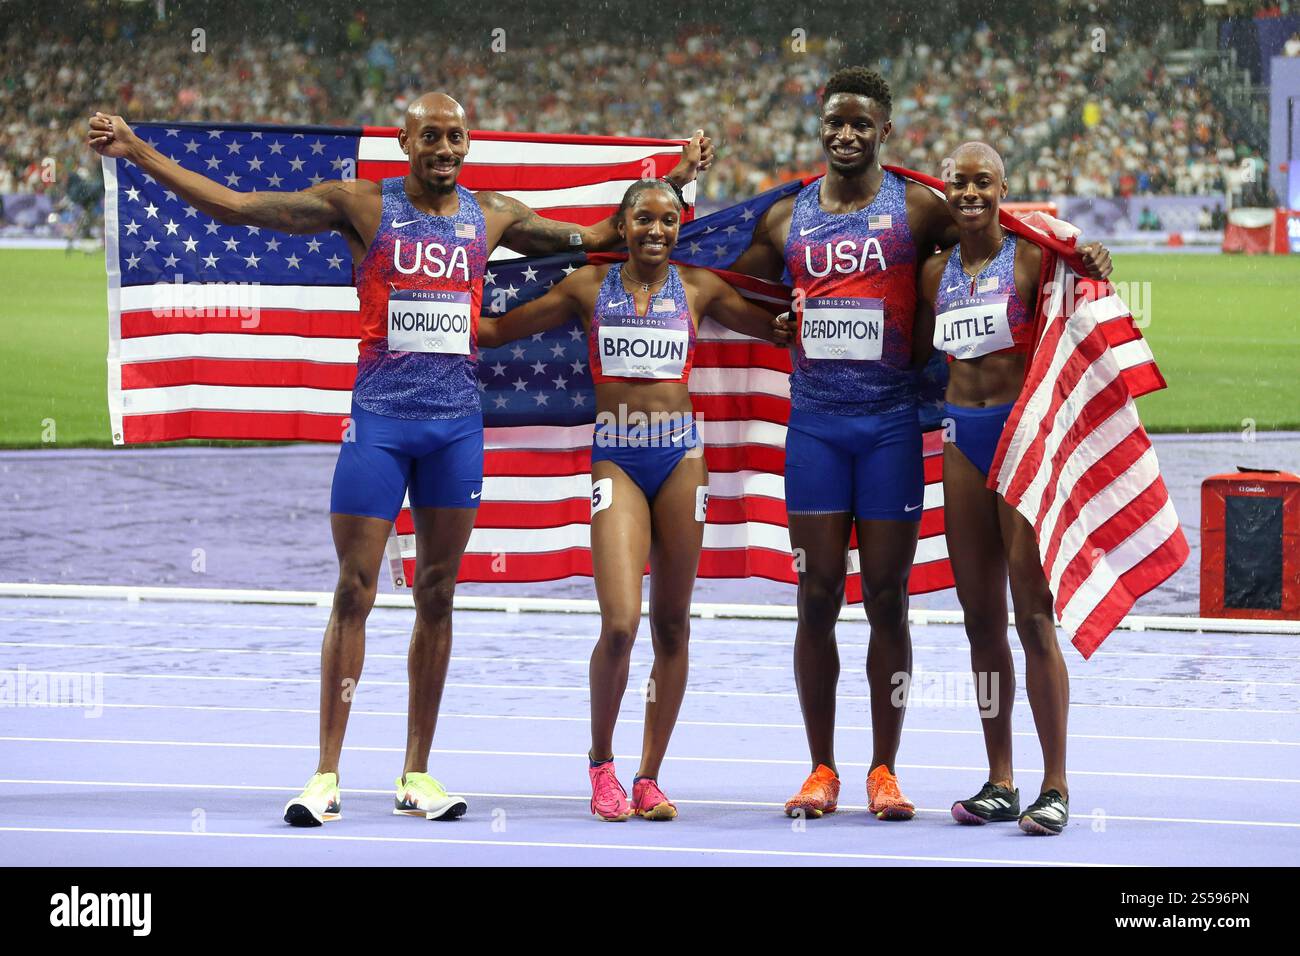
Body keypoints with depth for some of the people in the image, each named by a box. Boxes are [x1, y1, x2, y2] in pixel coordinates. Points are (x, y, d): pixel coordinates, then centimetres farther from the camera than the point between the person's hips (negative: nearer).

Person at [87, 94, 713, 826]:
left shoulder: (492, 216, 10)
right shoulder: (362, 206, 0)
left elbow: (593, 237, 25)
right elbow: (233, 206, -1)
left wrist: (672, 181, 23)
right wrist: (137, 153, -7)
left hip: (458, 421, 3)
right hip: (380, 416, -3)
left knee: (437, 595, 6)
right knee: (355, 592, -6)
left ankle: (417, 775, 12)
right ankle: (327, 775, -3)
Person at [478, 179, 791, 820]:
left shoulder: (699, 289, 8)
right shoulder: (589, 287, 6)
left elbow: (780, 331, 19)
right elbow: (498, 330, 13)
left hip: (680, 459, 2)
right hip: (615, 460, -2)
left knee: (672, 624, 3)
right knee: (619, 624, -14)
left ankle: (649, 777, 12)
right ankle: (601, 760, 8)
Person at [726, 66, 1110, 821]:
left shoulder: (917, 208, 2)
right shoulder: (785, 219, 11)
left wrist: (1082, 252, -14)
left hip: (892, 423, -2)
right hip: (815, 420, 2)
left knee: (887, 601, 1)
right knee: (818, 600, 2)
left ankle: (885, 772, 8)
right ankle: (822, 770, 9)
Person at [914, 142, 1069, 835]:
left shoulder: (1032, 257, -5)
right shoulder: (936, 272, 11)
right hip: (962, 439, 6)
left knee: (1033, 616, -9)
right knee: (981, 617, 7)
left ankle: (1055, 787, -6)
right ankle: (999, 783, 13)